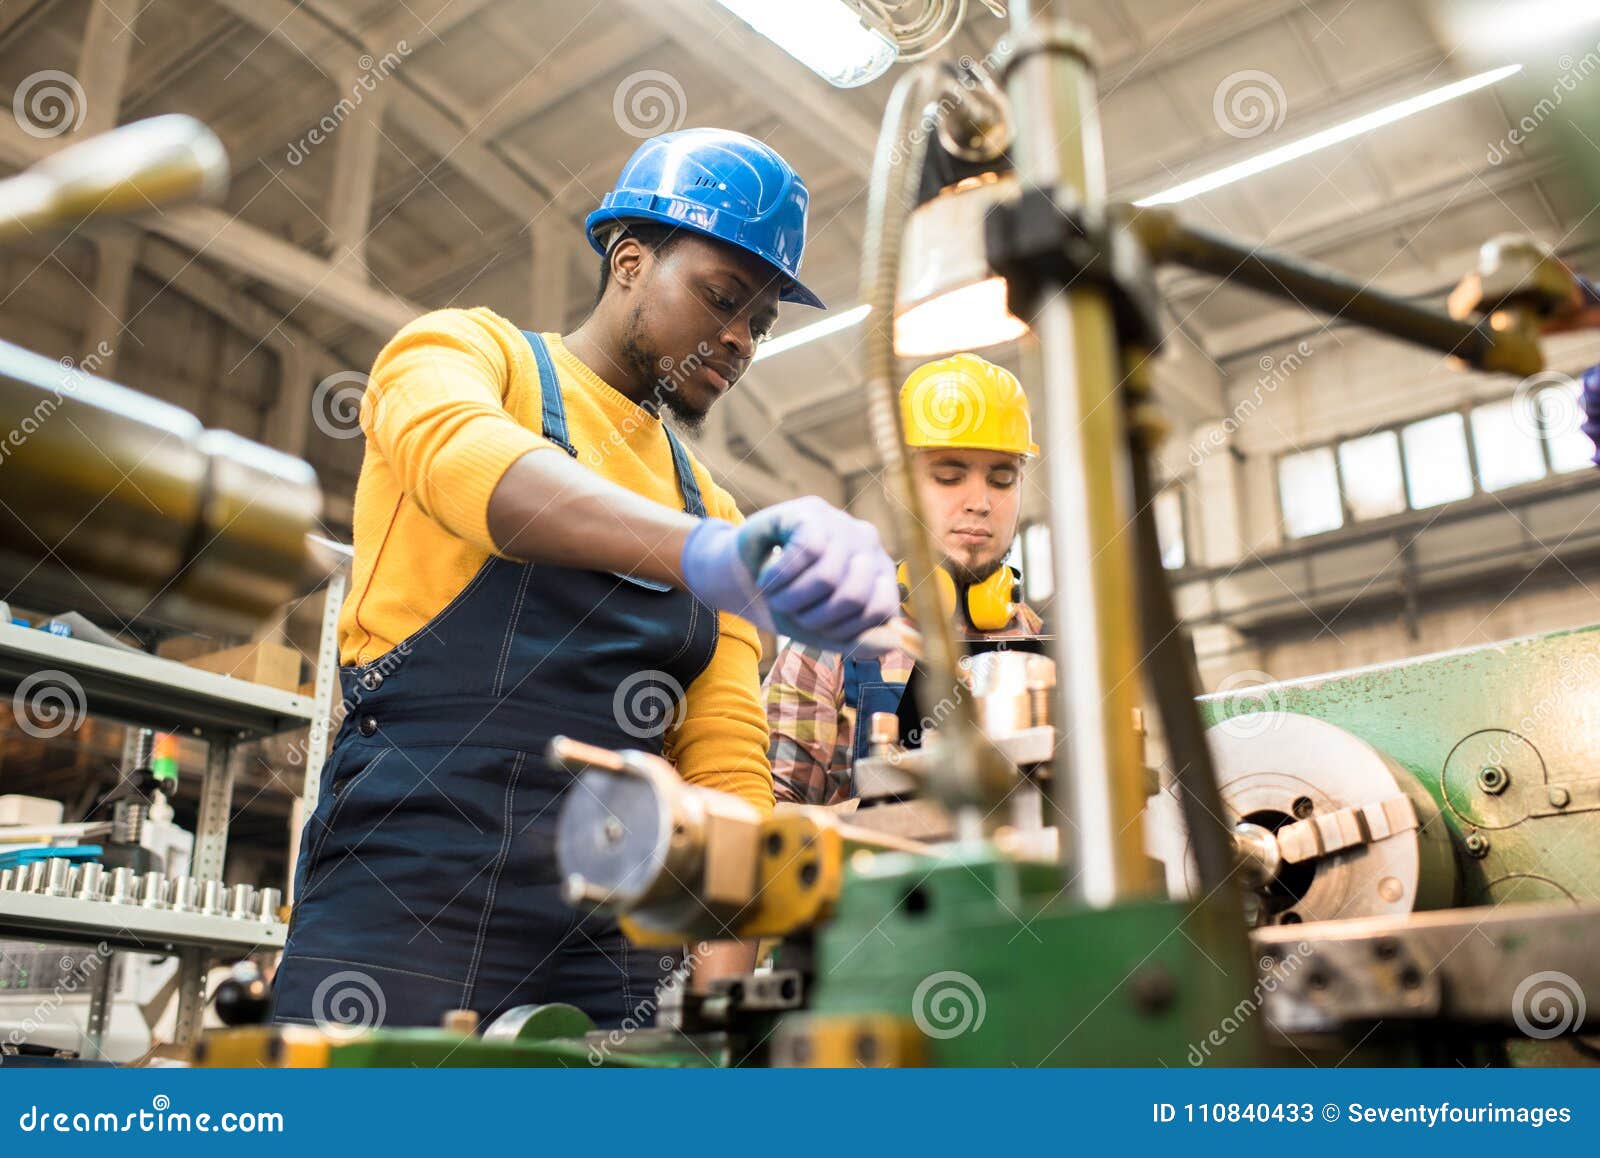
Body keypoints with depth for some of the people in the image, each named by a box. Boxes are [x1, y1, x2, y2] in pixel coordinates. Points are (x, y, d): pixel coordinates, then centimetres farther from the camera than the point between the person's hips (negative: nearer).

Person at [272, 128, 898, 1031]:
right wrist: (708, 554, -39)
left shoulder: (712, 511, 19)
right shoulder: (463, 350, 6)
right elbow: (465, 457, -21)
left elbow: (727, 758, 9)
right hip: (403, 888, -4)